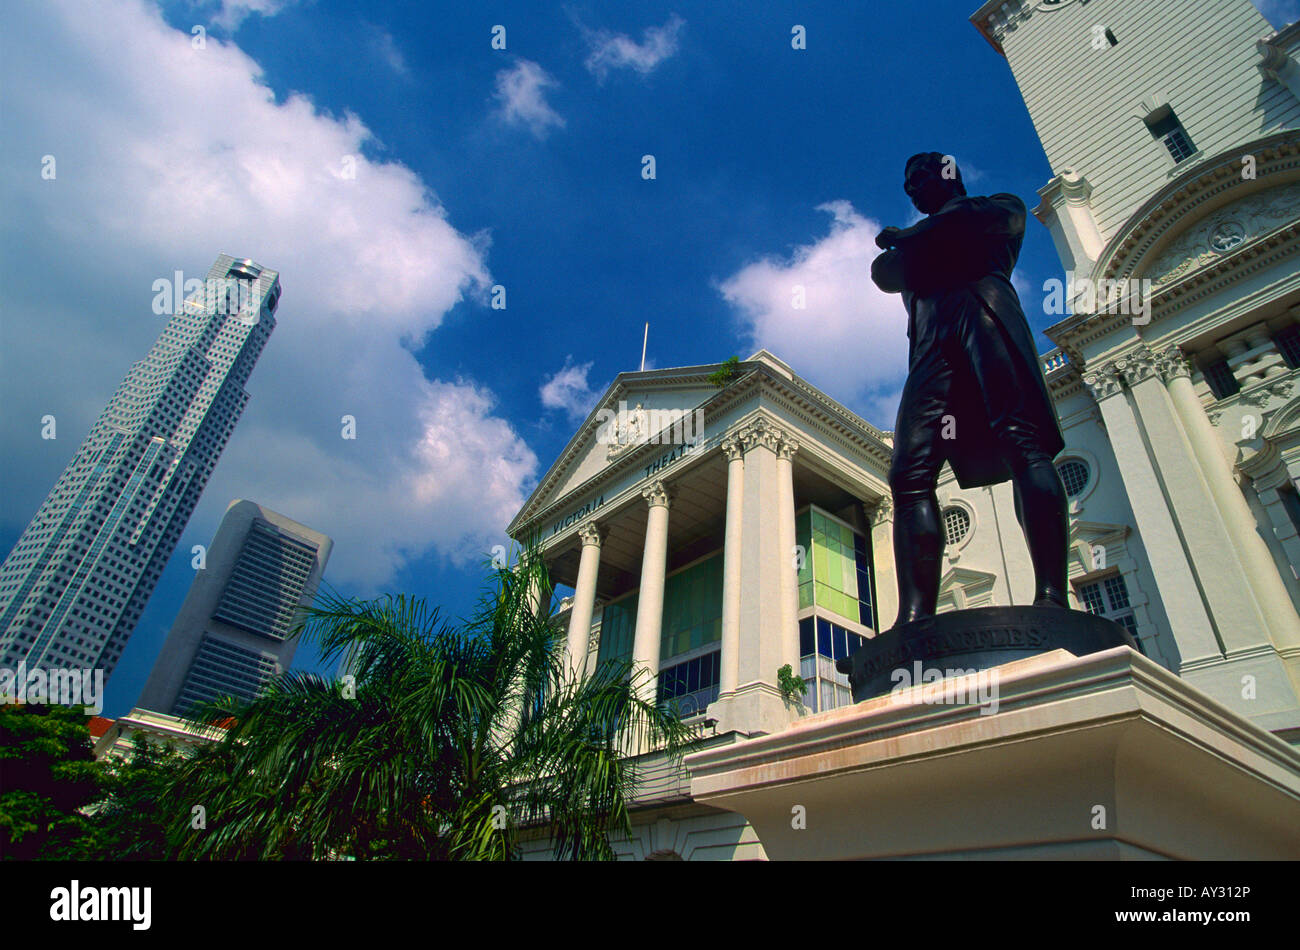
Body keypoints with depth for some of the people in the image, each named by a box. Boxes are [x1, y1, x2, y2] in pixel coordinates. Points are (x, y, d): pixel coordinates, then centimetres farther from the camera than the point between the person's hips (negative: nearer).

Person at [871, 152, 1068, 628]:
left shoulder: (997, 203, 28)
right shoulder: (912, 237, 39)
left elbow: (997, 219, 6)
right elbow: (883, 274, 22)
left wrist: (909, 238, 12)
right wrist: (909, 248, 6)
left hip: (984, 312, -2)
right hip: (931, 344, 3)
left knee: (1023, 441, -23)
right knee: (909, 473, -18)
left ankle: (1052, 597, -32)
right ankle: (915, 619, -29)